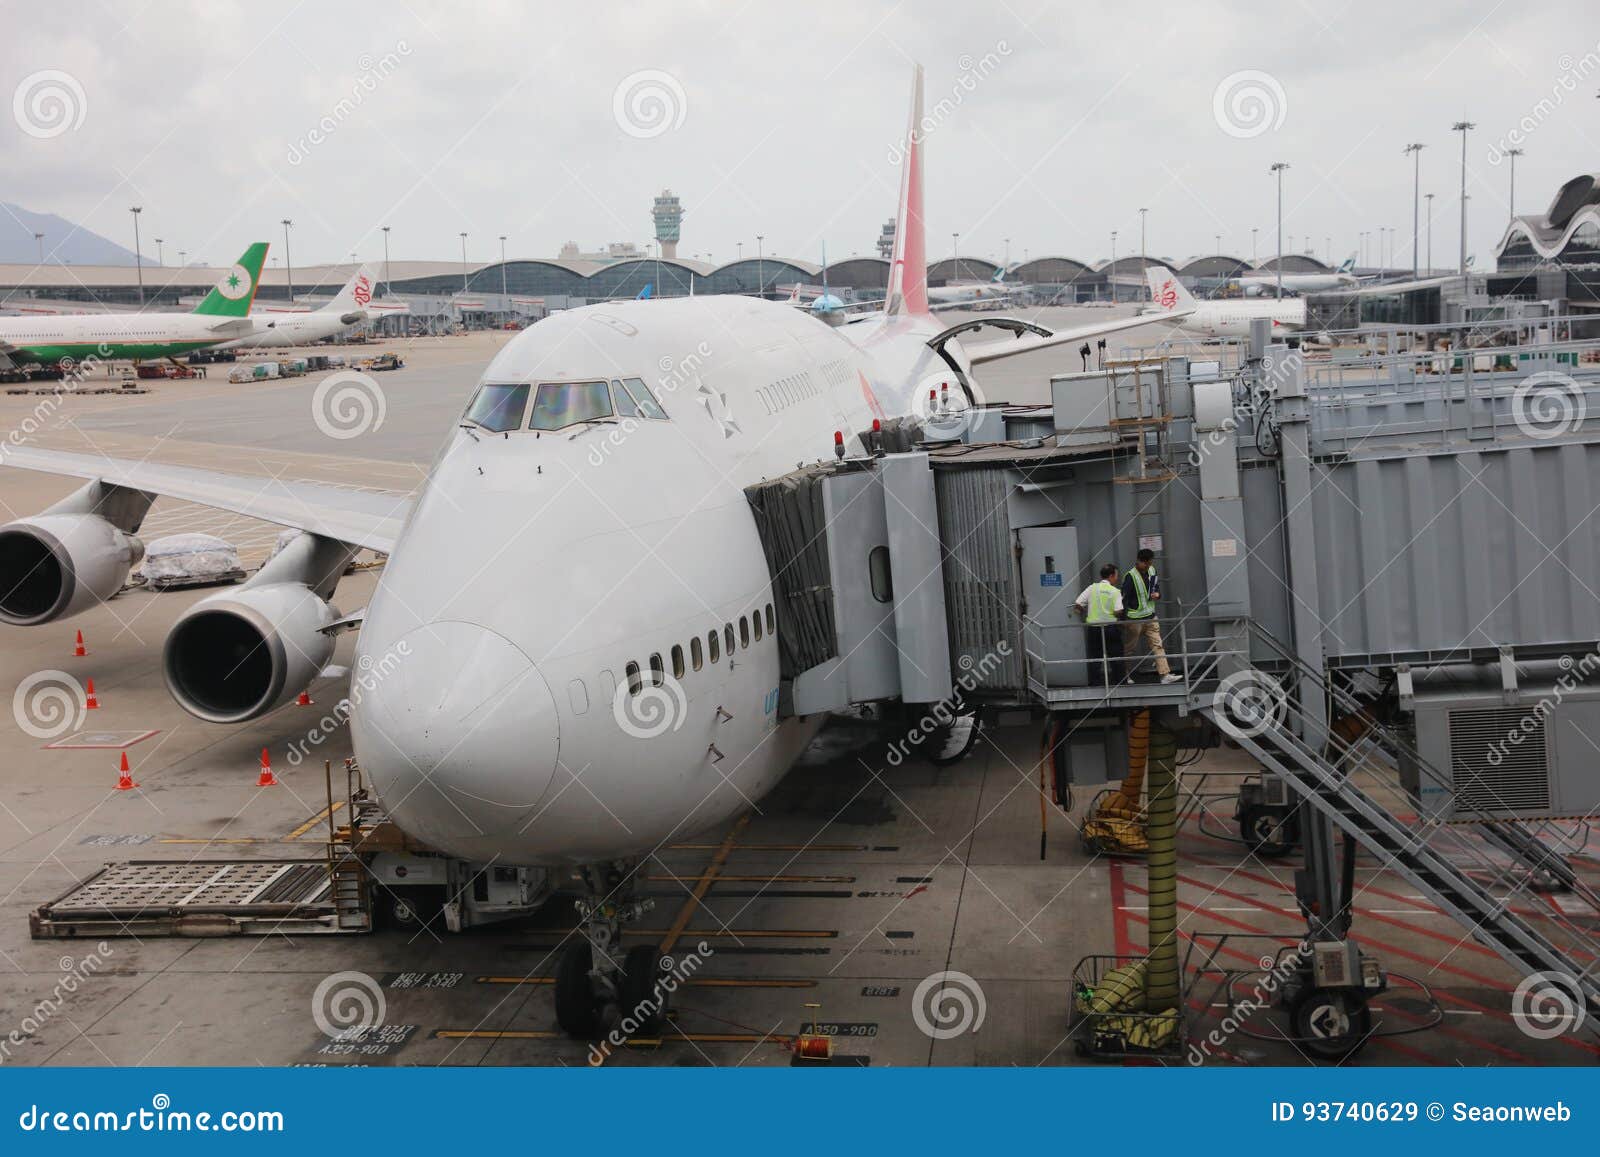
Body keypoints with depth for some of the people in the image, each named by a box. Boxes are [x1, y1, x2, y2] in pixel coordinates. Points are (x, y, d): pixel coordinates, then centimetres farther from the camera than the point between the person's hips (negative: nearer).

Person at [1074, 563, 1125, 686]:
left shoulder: (1092, 588, -1)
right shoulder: (1115, 591, -7)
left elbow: (1077, 605, -5)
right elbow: (1118, 612, -16)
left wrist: (1085, 612, 14)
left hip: (1093, 627, 2)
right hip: (1110, 627, -2)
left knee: (1094, 658, 8)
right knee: (1116, 658, 10)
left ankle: (1095, 683, 8)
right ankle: (1117, 682, 13)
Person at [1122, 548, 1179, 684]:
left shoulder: (1152, 571, 7)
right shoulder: (1131, 576, -15)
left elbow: (1157, 587, 21)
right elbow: (1124, 597, -15)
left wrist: (1157, 594, -4)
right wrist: (1123, 618, -18)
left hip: (1150, 616, 6)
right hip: (1134, 619, -6)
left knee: (1157, 646, -2)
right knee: (1130, 649, 5)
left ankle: (1165, 674, -5)